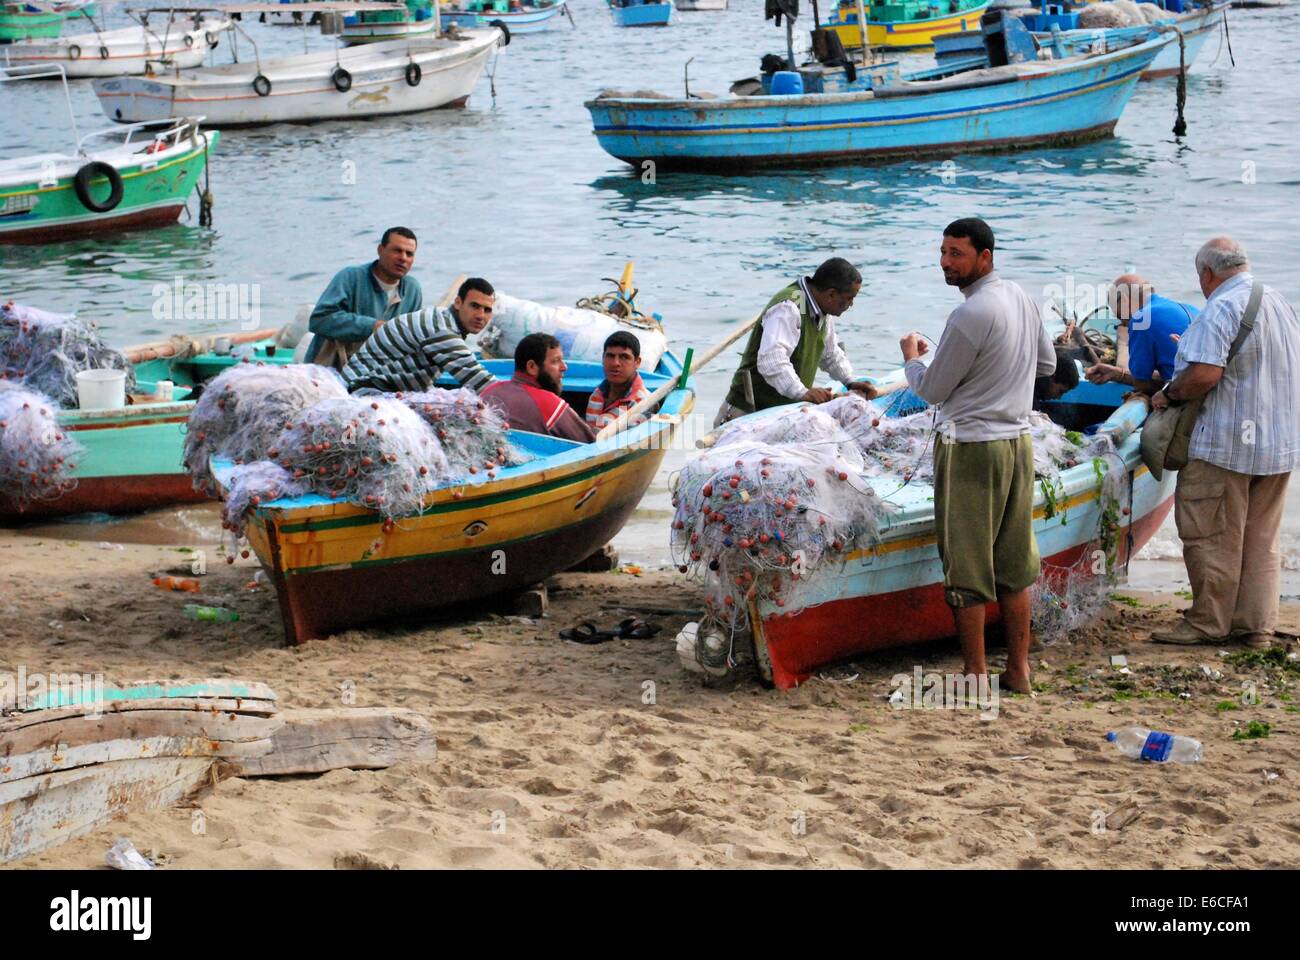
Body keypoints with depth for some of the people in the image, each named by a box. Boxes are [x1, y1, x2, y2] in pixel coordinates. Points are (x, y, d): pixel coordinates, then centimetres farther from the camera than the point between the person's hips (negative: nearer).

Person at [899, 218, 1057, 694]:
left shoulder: (969, 317, -19)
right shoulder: (1021, 298, 6)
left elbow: (932, 390, -9)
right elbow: (1048, 363, 20)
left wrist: (912, 356, 10)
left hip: (971, 449, -8)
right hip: (1017, 443, 8)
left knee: (966, 567, 0)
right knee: (1015, 565, 12)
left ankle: (976, 675, 3)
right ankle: (1019, 669, 16)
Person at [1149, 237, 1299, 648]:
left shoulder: (1221, 309, -17)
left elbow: (1205, 375, -27)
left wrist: (1169, 394, -10)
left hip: (1226, 444, -9)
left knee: (1211, 536, 2)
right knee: (1262, 539, 12)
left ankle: (1208, 623, 7)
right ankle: (1257, 626, 15)